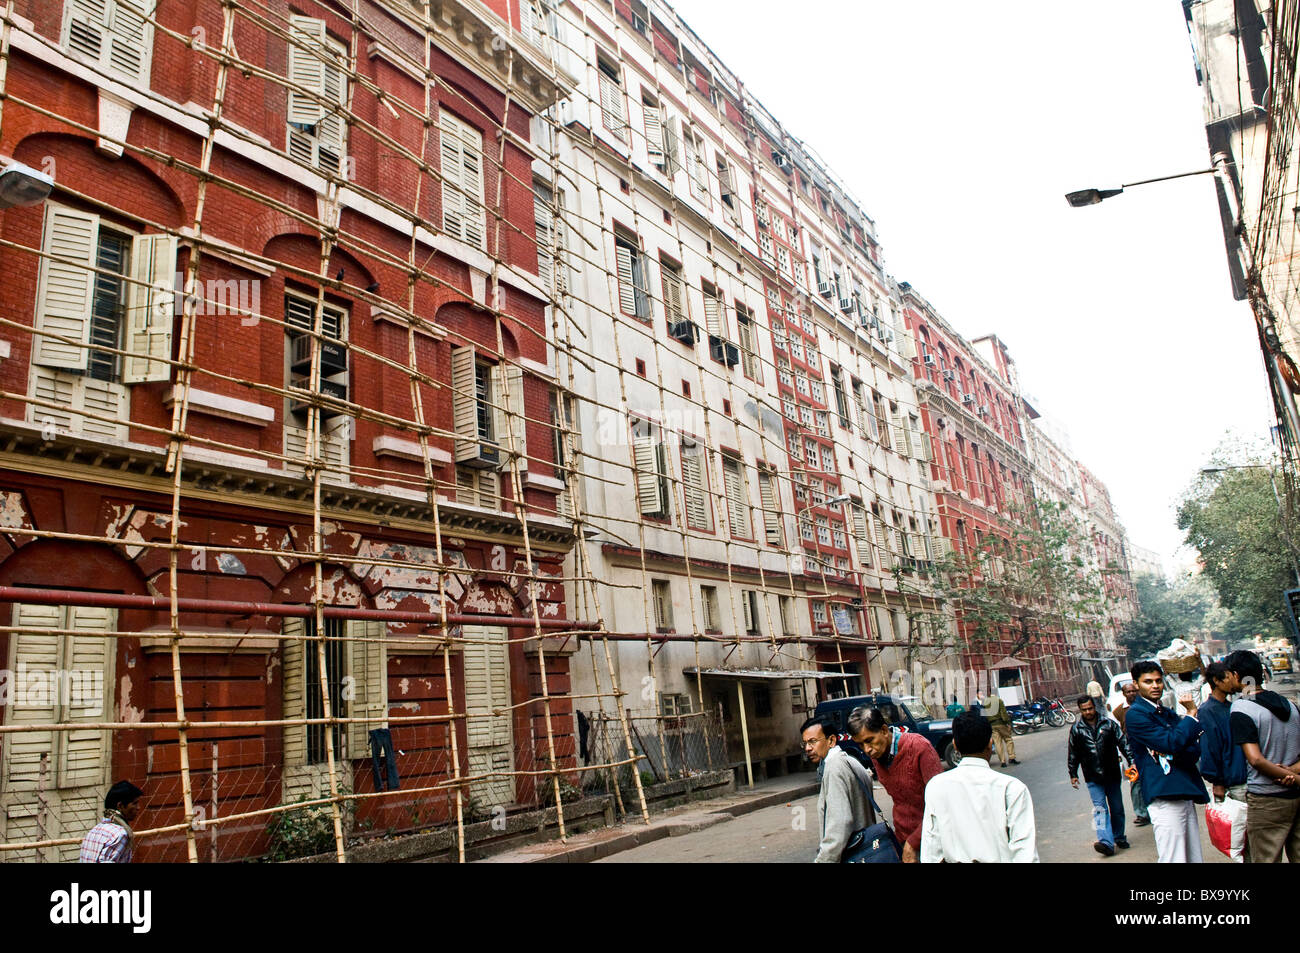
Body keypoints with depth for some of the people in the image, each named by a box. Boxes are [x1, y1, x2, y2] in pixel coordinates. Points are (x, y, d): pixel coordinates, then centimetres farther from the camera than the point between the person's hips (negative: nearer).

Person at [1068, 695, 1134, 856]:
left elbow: (1123, 743, 3)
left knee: (1117, 808, 11)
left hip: (1112, 774, 1)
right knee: (1100, 808, -10)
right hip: (1093, 778, -1)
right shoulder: (1076, 729, 3)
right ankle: (1106, 842, -18)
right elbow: (1072, 754, 9)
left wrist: (1132, 762, -9)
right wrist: (1073, 774, 8)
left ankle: (1119, 837, 29)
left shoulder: (1109, 724, 2)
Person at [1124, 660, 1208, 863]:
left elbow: (1195, 750, 10)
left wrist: (1173, 752, -12)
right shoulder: (1135, 714, -7)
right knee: (1174, 858, -9)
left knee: (1193, 857, 9)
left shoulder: (1168, 714, 19)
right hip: (1164, 796, -8)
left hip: (1185, 795, 8)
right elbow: (1171, 742, -18)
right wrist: (1192, 715, -6)